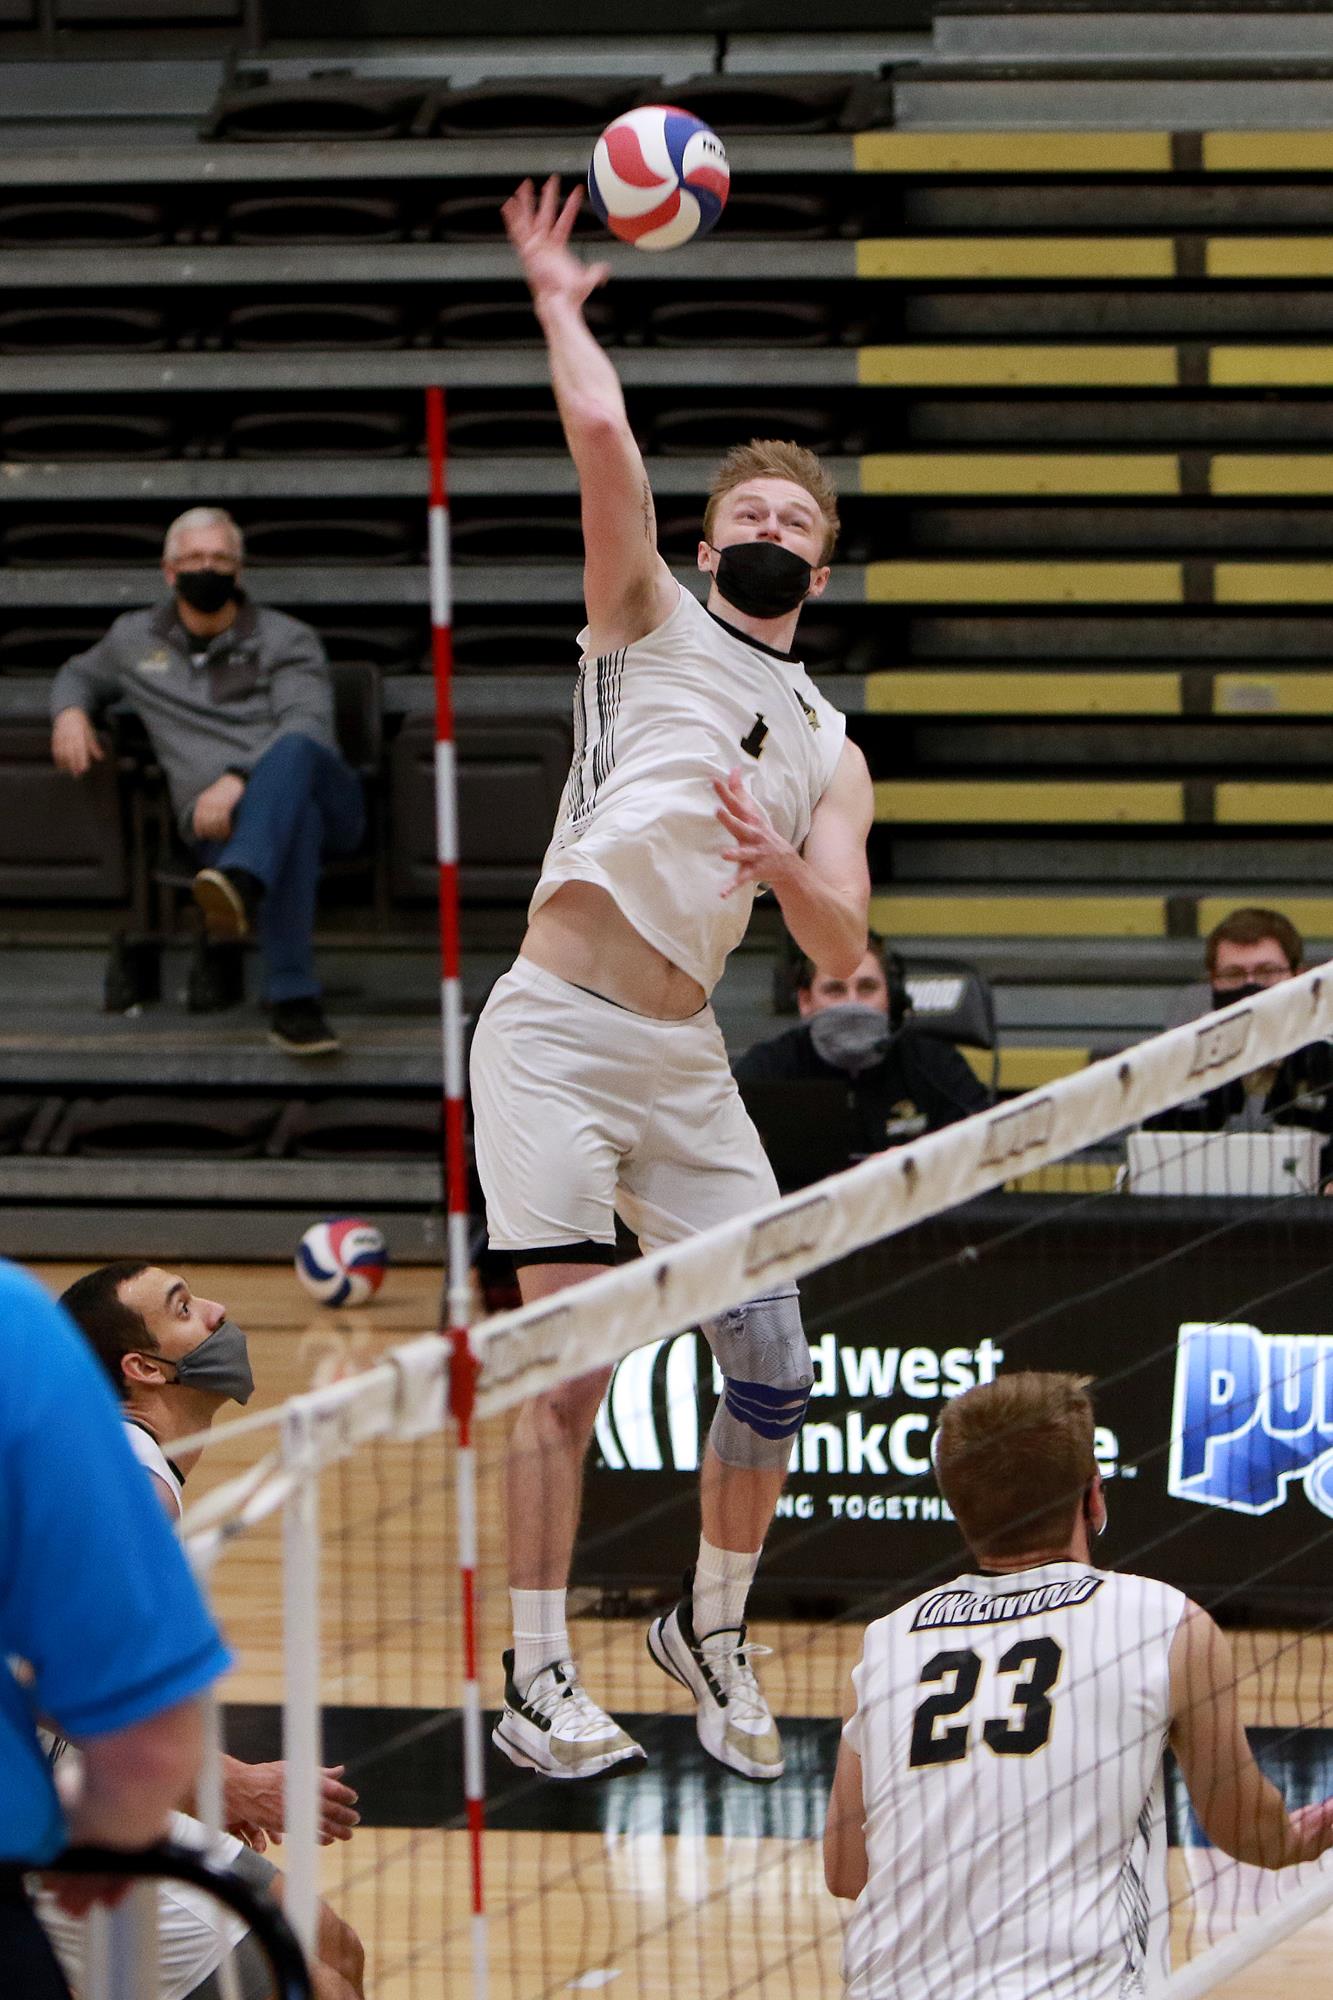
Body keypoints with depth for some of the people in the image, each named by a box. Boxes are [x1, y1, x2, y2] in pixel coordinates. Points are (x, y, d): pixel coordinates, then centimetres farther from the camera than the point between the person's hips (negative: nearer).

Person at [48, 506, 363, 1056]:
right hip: (216, 822, 1)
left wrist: (239, 780, -25)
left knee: (292, 754, -41)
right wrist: (69, 710, 15)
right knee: (296, 822, -40)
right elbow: (80, 674, 43)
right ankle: (292, 1003, -50)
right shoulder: (135, 639, 22)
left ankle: (242, 884, -69)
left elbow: (307, 725, -7)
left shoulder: (285, 639, 10)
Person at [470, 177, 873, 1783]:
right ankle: (535, 1681, -2)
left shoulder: (830, 756, 17)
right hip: (556, 1034, -4)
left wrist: (782, 864, -12)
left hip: (684, 1058, 4)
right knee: (570, 1366, -10)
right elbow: (602, 434, -7)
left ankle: (711, 1633, 22)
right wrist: (559, 305, 3)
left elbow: (844, 950, 7)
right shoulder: (649, 622, 8)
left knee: (773, 1373, -1)